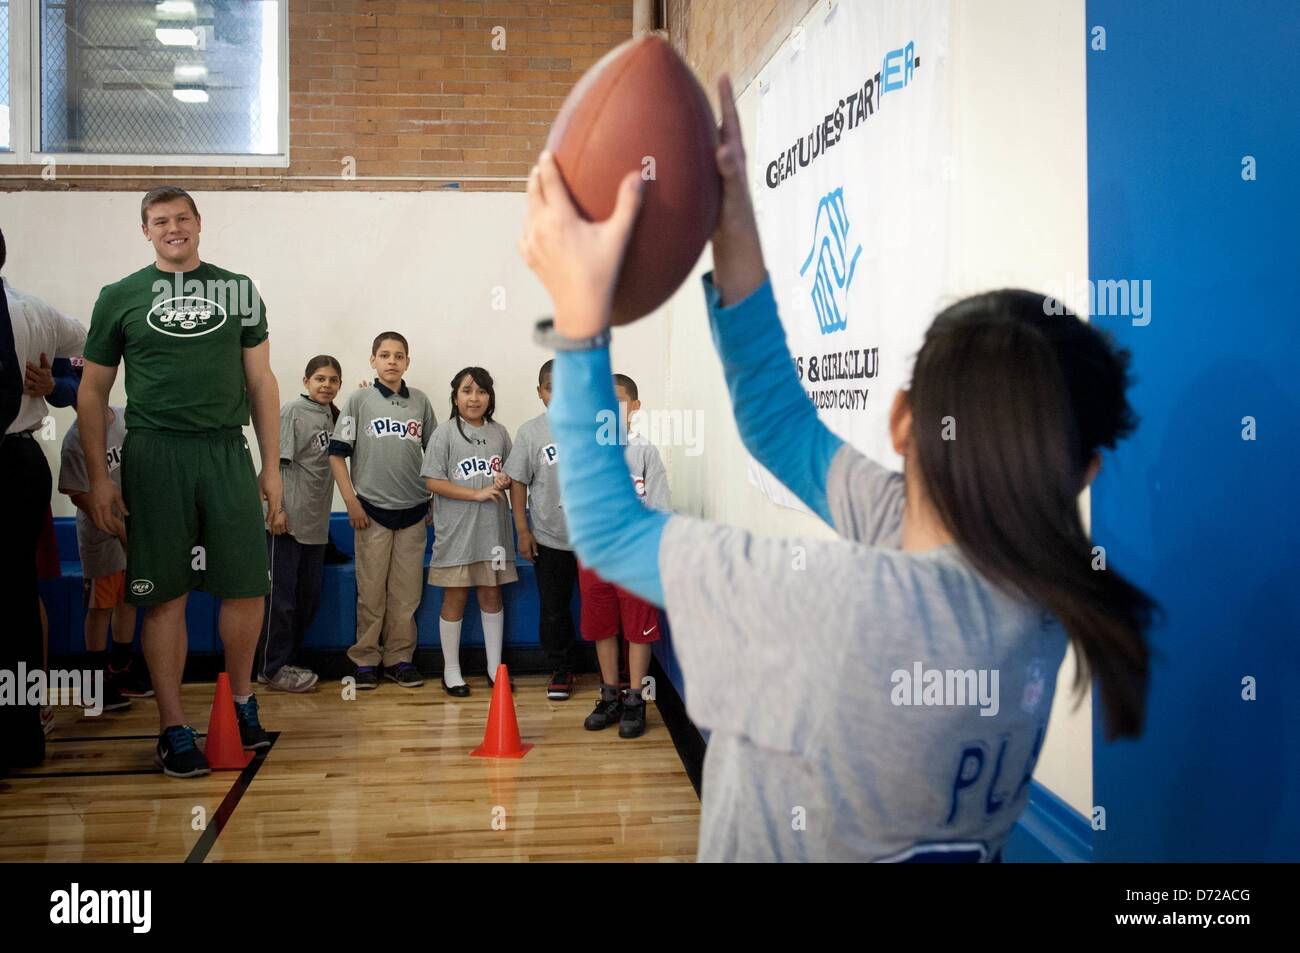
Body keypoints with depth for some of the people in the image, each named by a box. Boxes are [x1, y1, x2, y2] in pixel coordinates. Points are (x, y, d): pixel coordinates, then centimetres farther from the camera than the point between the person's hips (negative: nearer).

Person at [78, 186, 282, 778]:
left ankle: (241, 698, 25)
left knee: (247, 588, 2)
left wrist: (271, 465, 6)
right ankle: (173, 729, 11)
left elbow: (261, 382, 11)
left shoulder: (238, 290, 11)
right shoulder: (120, 297, 8)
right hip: (154, 455, -1)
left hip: (226, 451, 1)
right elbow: (93, 391, 8)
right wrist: (98, 478, -1)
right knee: (165, 596, 1)